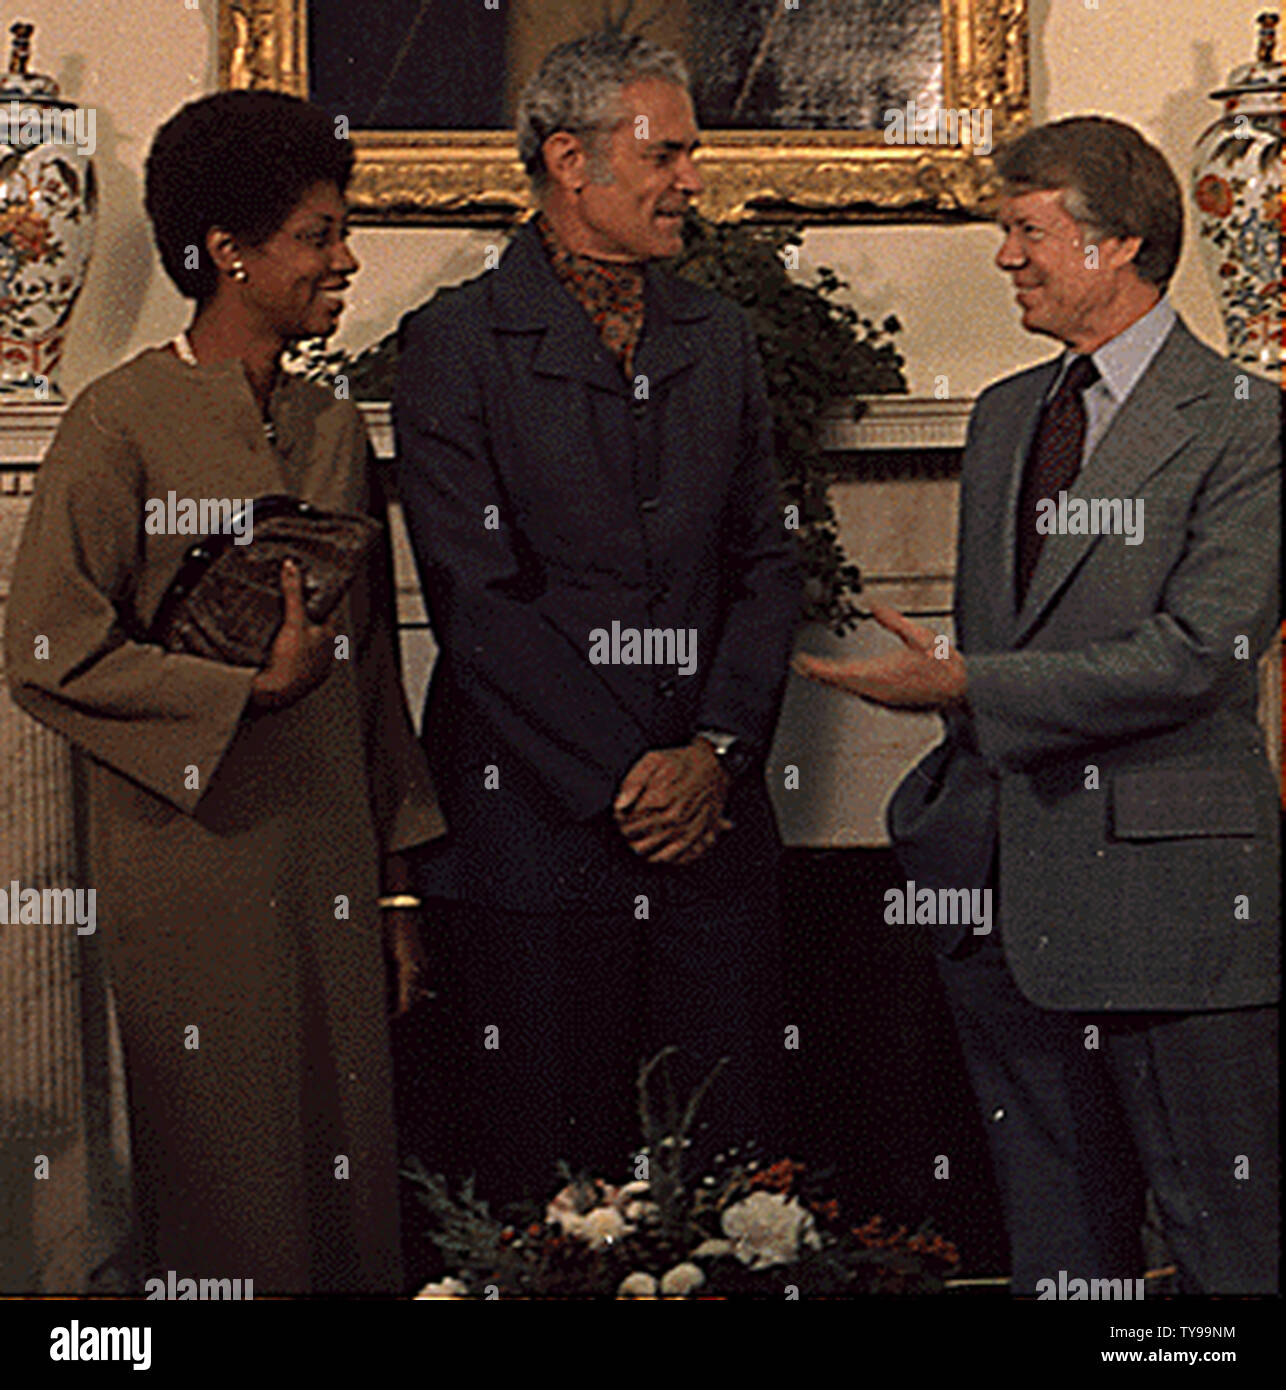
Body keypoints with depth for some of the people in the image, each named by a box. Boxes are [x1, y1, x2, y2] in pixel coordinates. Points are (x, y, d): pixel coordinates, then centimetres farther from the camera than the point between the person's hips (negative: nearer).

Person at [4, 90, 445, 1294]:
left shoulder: (333, 430, 12)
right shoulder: (123, 422, -7)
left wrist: (397, 877, 13)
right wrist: (255, 689, -13)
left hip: (330, 873, 5)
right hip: (193, 867, -5)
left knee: (347, 1167, 8)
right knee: (221, 1179, 3)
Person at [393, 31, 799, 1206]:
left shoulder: (720, 337, 14)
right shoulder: (459, 342, -3)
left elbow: (765, 564, 11)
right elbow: (478, 600, -9)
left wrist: (718, 750, -4)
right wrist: (621, 781, -11)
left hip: (712, 815, 4)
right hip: (535, 822, -4)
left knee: (731, 1173, 7)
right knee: (548, 1192, 3)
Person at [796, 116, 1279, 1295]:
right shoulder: (1004, 413, 16)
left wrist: (964, 688, -16)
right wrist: (957, 811, 15)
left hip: (1167, 889, -7)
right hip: (1005, 894, 7)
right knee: (1056, 1243, 13)